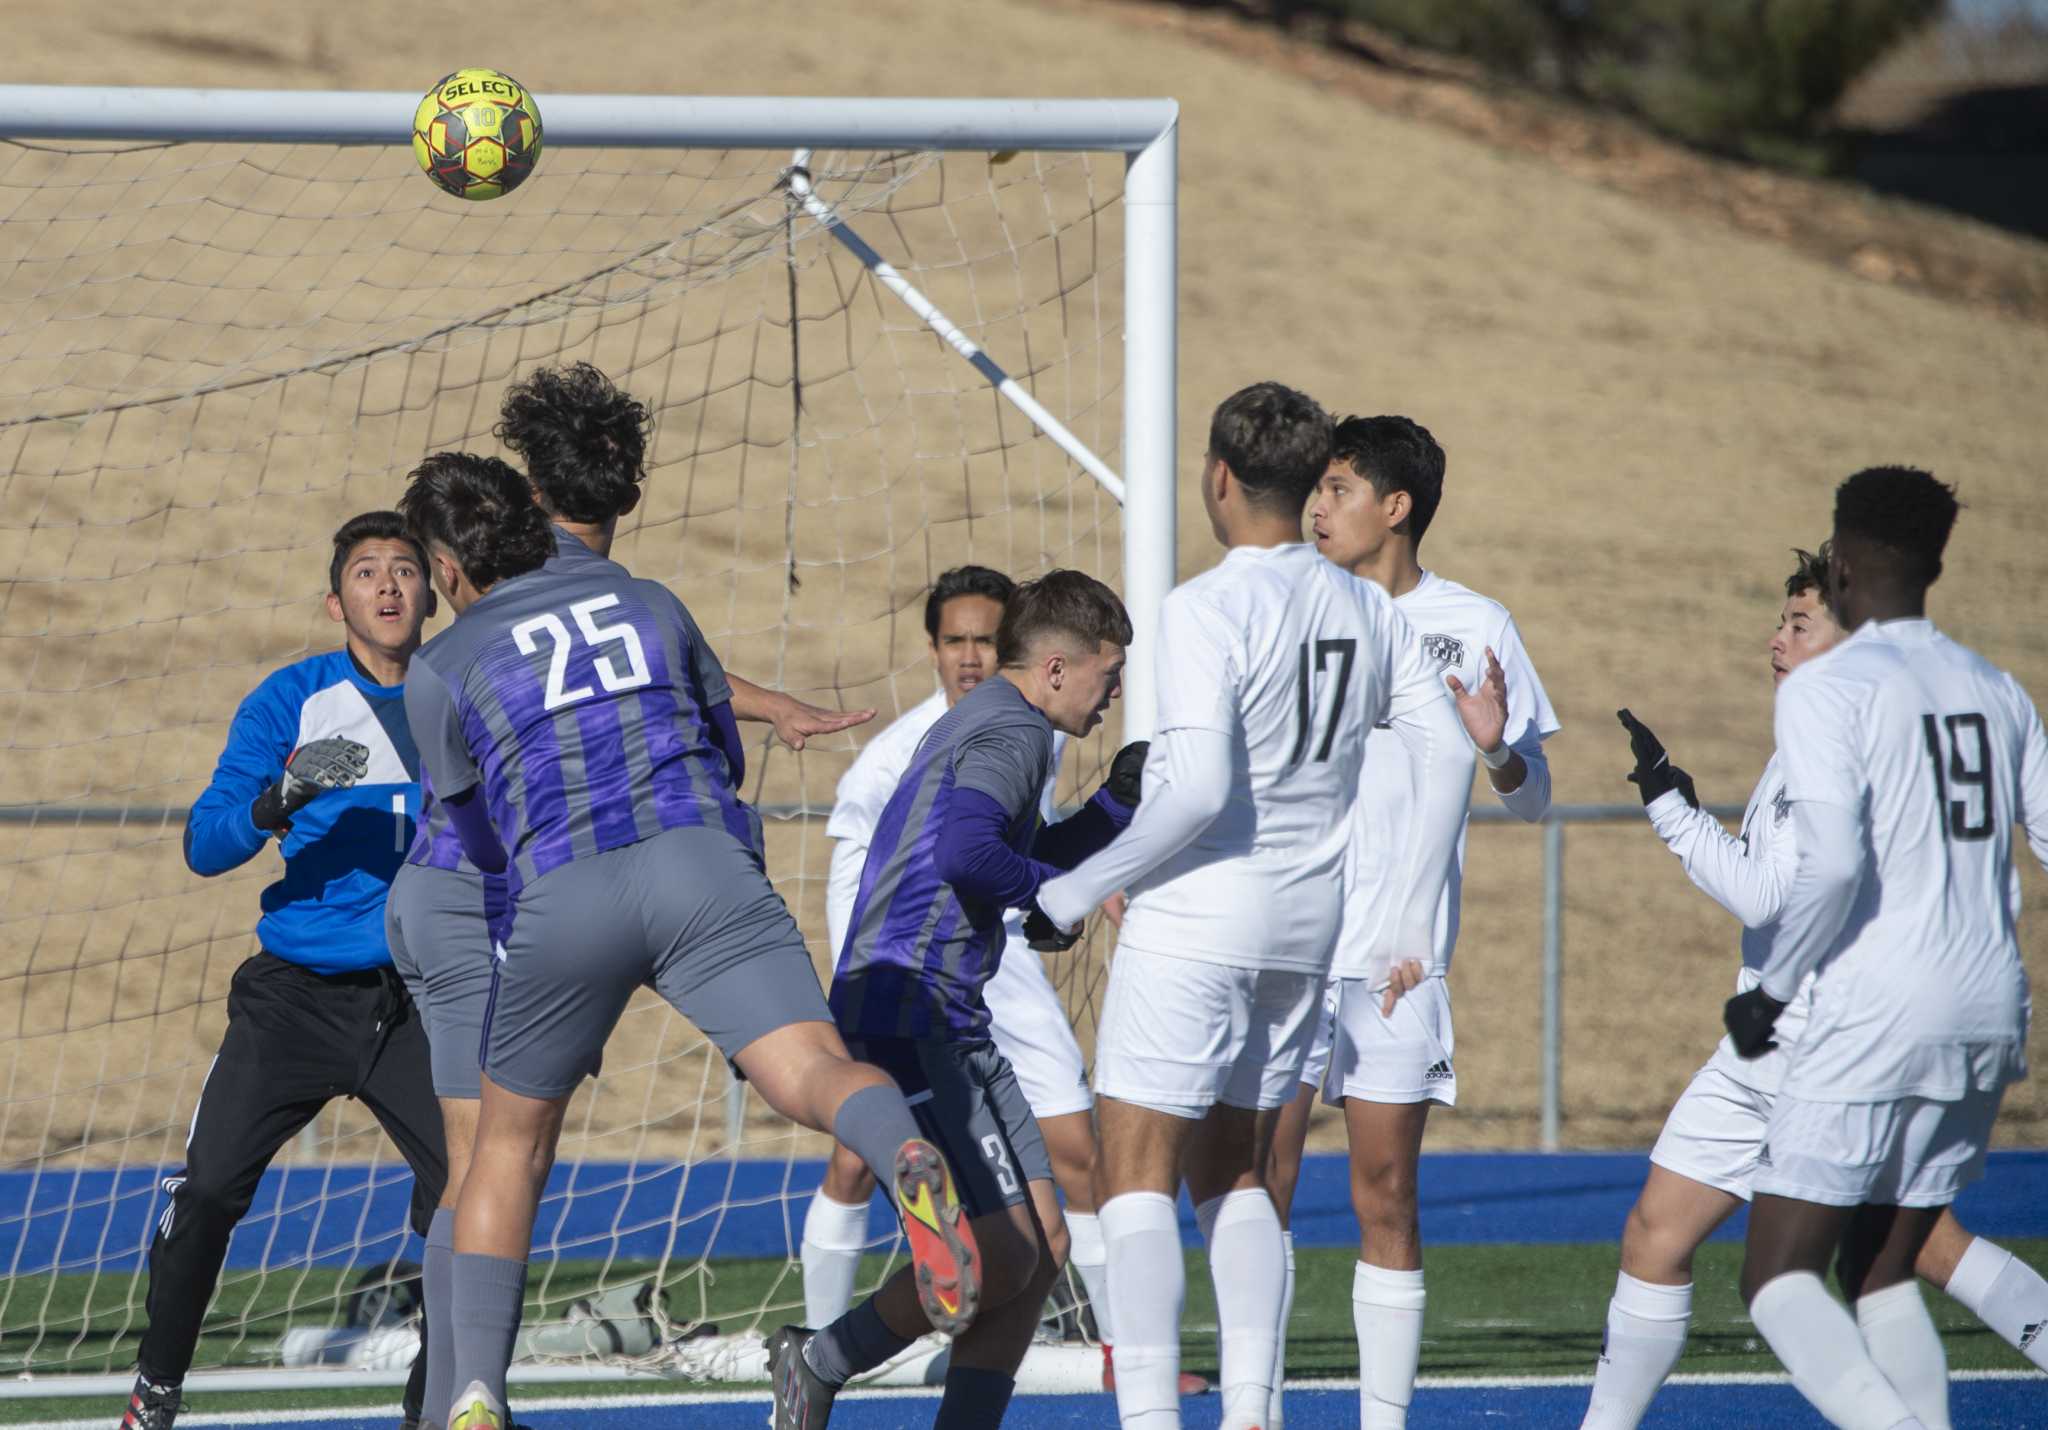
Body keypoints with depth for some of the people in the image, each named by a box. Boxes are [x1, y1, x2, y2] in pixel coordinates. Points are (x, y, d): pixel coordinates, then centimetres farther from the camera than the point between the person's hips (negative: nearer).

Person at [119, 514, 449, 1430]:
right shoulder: (292, 700, -2)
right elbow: (205, 846, -10)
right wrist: (281, 797, -28)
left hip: (416, 1002, 2)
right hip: (295, 999, -2)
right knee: (208, 1189, -12)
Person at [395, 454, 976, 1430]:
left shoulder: (440, 671, 17)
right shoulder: (649, 602, 24)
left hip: (560, 894, -1)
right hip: (701, 859, 1)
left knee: (509, 1146, 20)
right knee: (812, 1067, -17)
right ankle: (907, 1159, -52)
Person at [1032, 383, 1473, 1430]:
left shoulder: (1207, 608, -14)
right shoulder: (1366, 610, 6)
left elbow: (1199, 790, -23)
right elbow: (1448, 755, 5)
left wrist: (1074, 892, -13)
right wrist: (1410, 925, 9)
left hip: (1194, 923, -7)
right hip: (1305, 931, 7)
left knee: (1137, 1177, -2)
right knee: (1232, 1179, 17)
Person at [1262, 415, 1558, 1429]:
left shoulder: (1472, 629, 2)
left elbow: (1534, 802, 5)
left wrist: (1498, 750, -16)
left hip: (1398, 955, -2)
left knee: (1385, 1196, -1)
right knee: (1259, 1180, -3)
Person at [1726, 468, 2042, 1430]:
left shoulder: (1826, 688, -7)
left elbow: (1830, 862, -19)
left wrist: (1771, 991, -6)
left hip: (1875, 1016, -7)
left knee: (1780, 1279, -4)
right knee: (1881, 1278, 16)